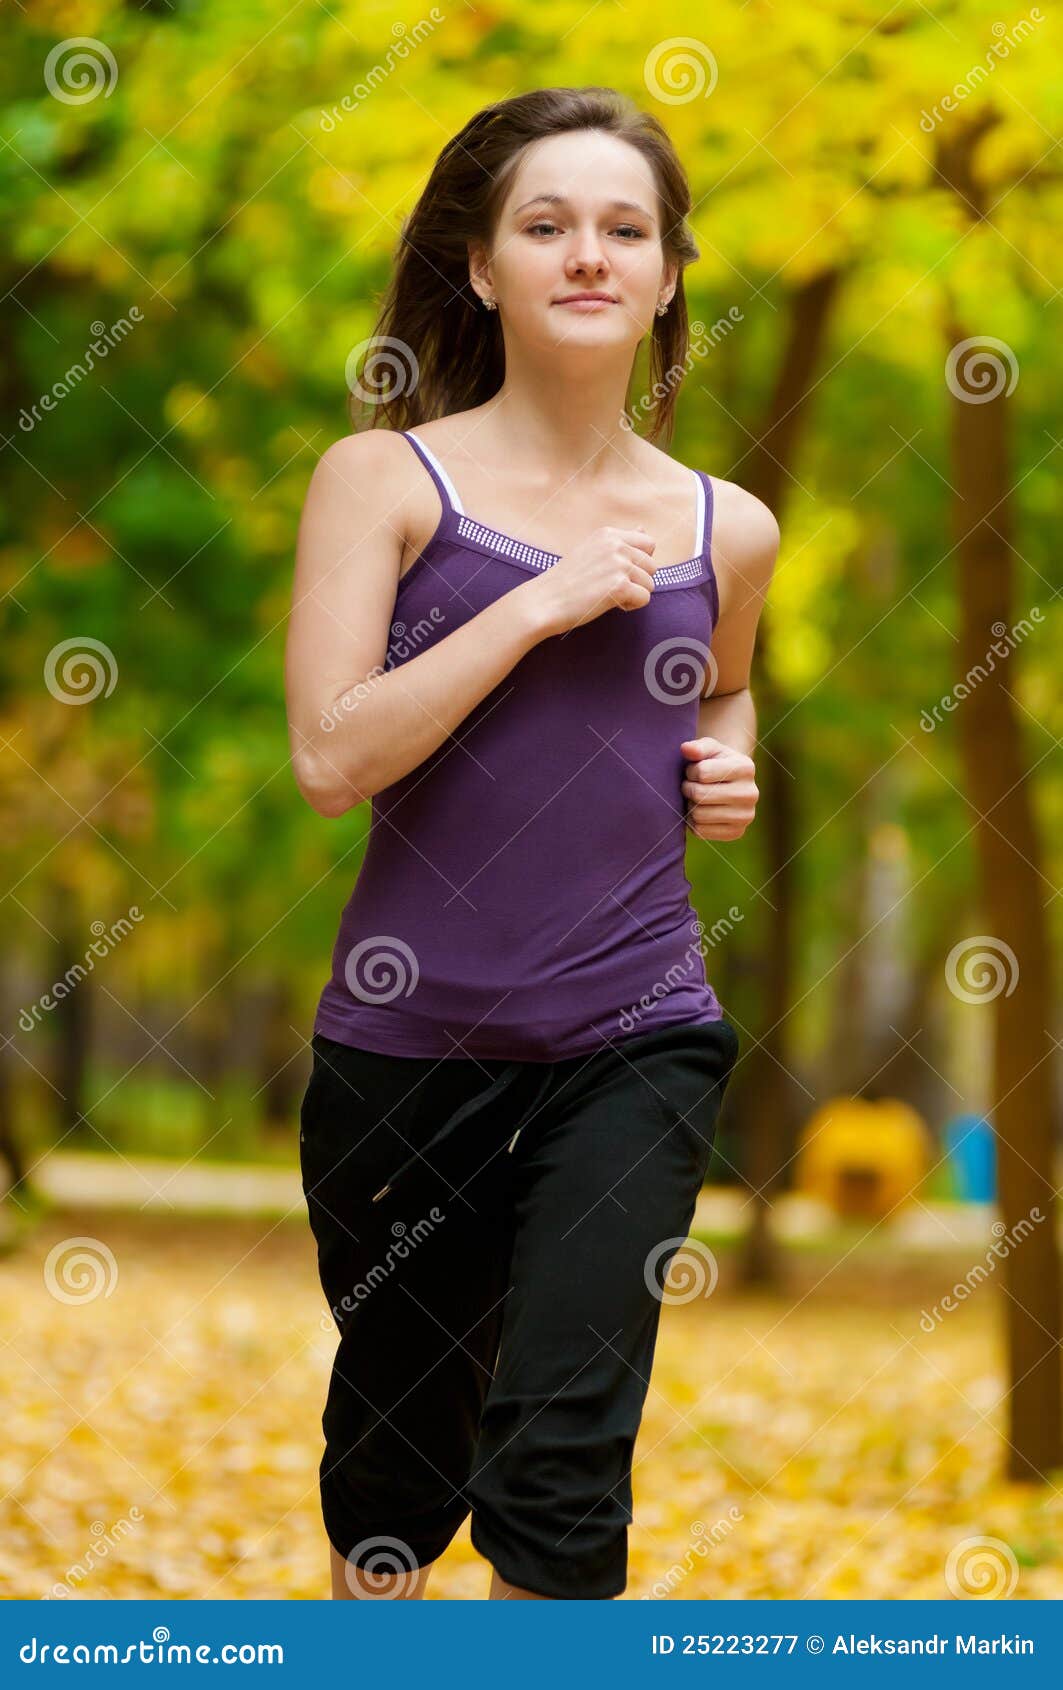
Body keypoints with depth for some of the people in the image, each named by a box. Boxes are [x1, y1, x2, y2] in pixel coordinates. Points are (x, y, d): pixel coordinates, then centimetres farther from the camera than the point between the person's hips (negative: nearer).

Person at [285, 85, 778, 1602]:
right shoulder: (385, 481, -3)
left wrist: (730, 765, 7)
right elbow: (332, 756, -14)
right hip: (410, 1031, -1)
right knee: (399, 1427, 16)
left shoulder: (724, 532, 7)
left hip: (635, 1036, 1)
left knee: (561, 1456, -12)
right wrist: (546, 603, -16)